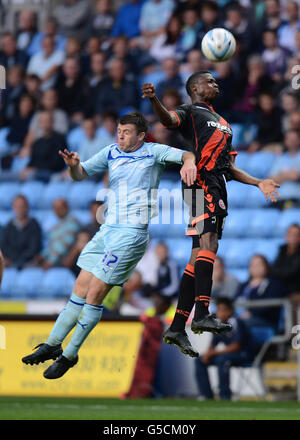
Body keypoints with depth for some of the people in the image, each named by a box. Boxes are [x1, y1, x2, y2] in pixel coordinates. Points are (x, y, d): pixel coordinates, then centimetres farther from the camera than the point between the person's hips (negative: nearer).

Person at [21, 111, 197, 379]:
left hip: (133, 233, -6)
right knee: (80, 291, 7)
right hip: (107, 230, 6)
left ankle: (70, 355, 0)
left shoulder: (153, 152, -3)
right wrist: (73, 165, -14)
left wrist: (189, 162, -35)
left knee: (95, 294, -8)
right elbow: (81, 175, 9)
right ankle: (52, 345, 13)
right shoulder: (112, 153, 11)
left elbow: (185, 155, -12)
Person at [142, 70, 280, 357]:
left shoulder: (222, 123, 32)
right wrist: (154, 100, -38)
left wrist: (259, 183, 19)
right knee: (207, 244, -24)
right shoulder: (190, 112, 7)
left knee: (200, 256, 4)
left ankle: (177, 328, 5)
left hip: (218, 190, 8)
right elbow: (168, 119, -17)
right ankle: (202, 315, -36)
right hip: (201, 182, -8)